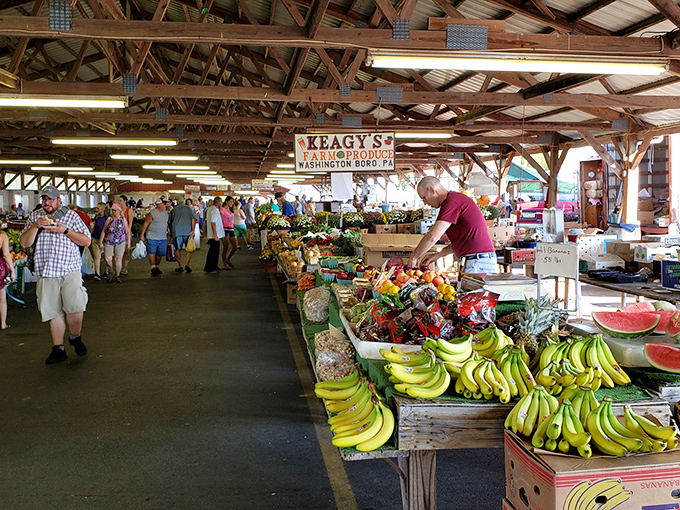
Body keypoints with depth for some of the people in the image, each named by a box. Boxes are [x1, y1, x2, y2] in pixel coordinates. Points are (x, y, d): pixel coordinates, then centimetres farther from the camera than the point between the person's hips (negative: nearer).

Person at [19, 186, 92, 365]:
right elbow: (24, 243, 6)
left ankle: (75, 337, 11)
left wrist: (65, 231, -11)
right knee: (53, 312, 5)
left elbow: (86, 241, 1)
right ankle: (58, 349, 16)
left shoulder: (71, 216, 6)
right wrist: (35, 226, -9)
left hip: (70, 270, -3)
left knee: (75, 307, -16)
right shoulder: (34, 216, 14)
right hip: (45, 272, 3)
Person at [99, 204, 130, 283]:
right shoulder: (109, 219, 5)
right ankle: (111, 271, 20)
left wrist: (128, 242, 4)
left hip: (120, 242, -1)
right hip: (109, 242, 1)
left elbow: (127, 232, 9)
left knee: (118, 259, 1)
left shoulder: (123, 219, 5)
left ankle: (117, 276, 13)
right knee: (107, 258, -8)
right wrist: (100, 241, 4)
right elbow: (103, 231, 8)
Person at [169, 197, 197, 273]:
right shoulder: (188, 208, 10)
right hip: (187, 231, -1)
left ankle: (180, 266, 6)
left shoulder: (173, 210, 16)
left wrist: (171, 232, 28)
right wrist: (193, 230, -8)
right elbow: (193, 218, -4)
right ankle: (187, 265, -8)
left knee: (178, 249, 9)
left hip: (176, 231, 1)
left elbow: (170, 222, 19)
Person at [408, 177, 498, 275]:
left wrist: (414, 257, -5)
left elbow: (432, 237, -18)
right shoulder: (457, 198, 20)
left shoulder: (451, 201, -13)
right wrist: (437, 255, 20)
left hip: (478, 263, -10)